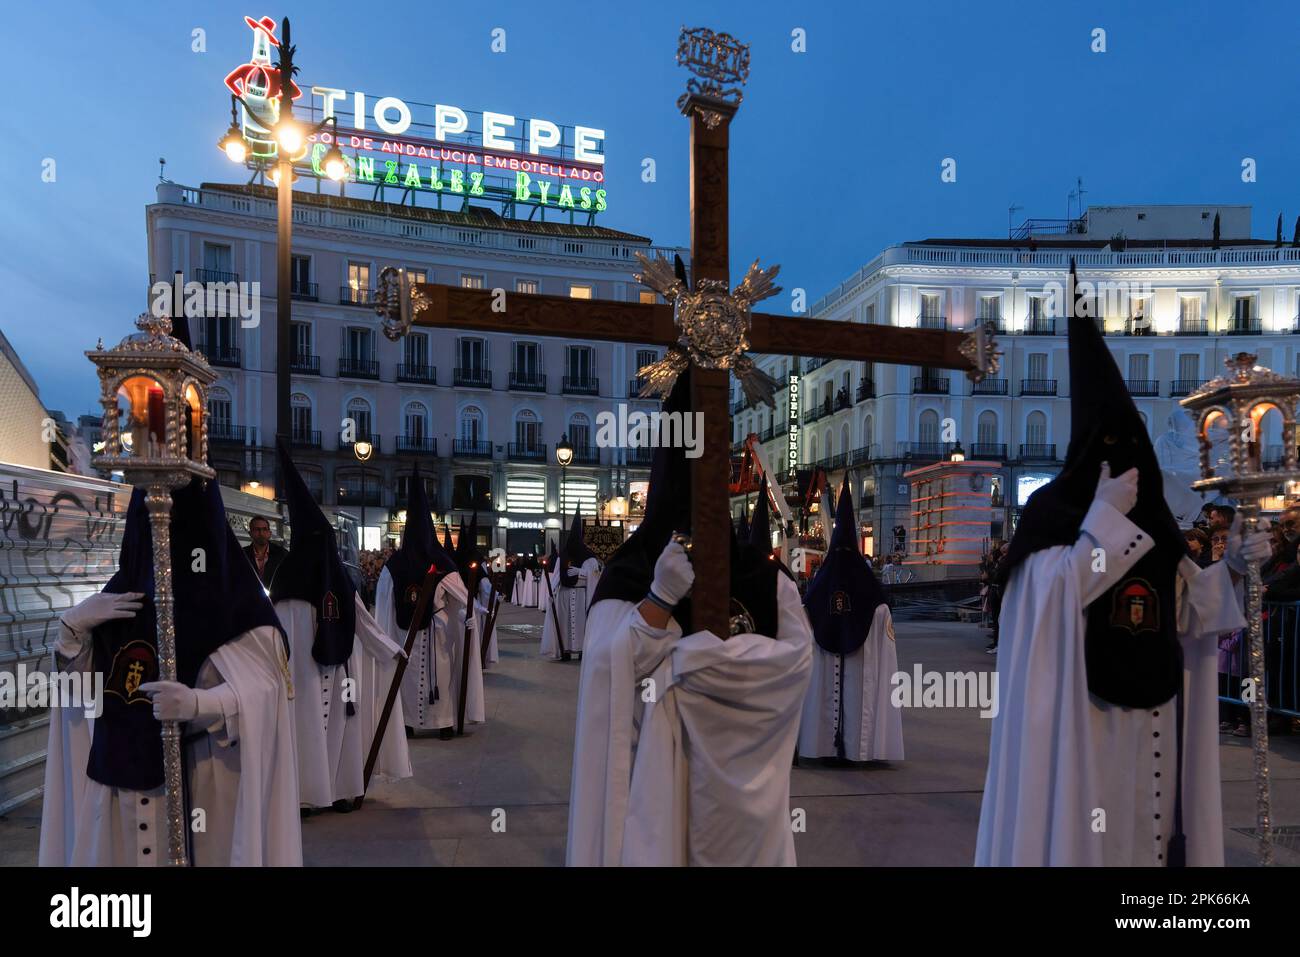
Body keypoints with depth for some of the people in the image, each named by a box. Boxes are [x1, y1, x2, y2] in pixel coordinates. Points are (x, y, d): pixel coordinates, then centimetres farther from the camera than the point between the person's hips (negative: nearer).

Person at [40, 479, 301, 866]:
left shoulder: (229, 586, -10)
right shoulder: (126, 583, 7)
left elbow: (260, 686, -15)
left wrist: (200, 703, -32)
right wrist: (73, 625, -6)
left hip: (201, 770, -5)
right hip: (122, 768, 5)